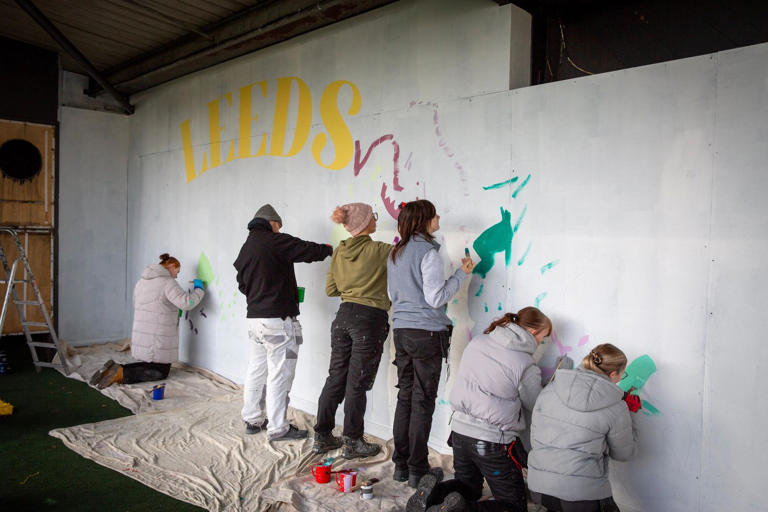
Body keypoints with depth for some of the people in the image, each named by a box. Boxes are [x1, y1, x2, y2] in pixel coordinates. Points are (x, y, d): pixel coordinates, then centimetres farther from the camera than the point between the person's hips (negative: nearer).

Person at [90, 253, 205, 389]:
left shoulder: (142, 280, 12)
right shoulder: (167, 282, -15)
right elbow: (187, 303, -23)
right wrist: (199, 289, -4)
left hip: (141, 335, 8)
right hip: (158, 339, -8)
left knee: (152, 366, 23)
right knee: (160, 372, 6)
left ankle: (116, 369, 4)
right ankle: (121, 374, -12)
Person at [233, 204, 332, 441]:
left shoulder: (245, 248, 15)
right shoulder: (275, 241, -11)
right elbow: (309, 250, -11)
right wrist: (330, 249, 7)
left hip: (254, 318, 9)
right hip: (278, 319, -9)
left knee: (256, 372, 17)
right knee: (279, 375, -2)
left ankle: (253, 420, 27)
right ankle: (278, 428, 5)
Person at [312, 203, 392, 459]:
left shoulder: (339, 252, 7)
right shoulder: (378, 250, -11)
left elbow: (330, 289, 10)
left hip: (344, 315, 6)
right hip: (370, 318, -6)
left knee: (336, 377, 13)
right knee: (357, 383, 2)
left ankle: (322, 437, 23)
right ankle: (352, 442, 14)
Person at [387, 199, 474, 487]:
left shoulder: (395, 253, 11)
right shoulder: (428, 252, -13)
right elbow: (436, 299, -15)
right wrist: (462, 274, -7)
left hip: (401, 331, 7)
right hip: (427, 333, -7)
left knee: (405, 396, 13)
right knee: (423, 401, 2)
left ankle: (400, 465, 21)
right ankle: (417, 470, 10)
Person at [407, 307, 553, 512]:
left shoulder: (477, 342, 3)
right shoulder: (527, 366, -13)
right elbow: (536, 406, 0)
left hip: (460, 429, 6)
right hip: (493, 441, -6)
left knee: (469, 487, 28)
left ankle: (433, 492, -2)